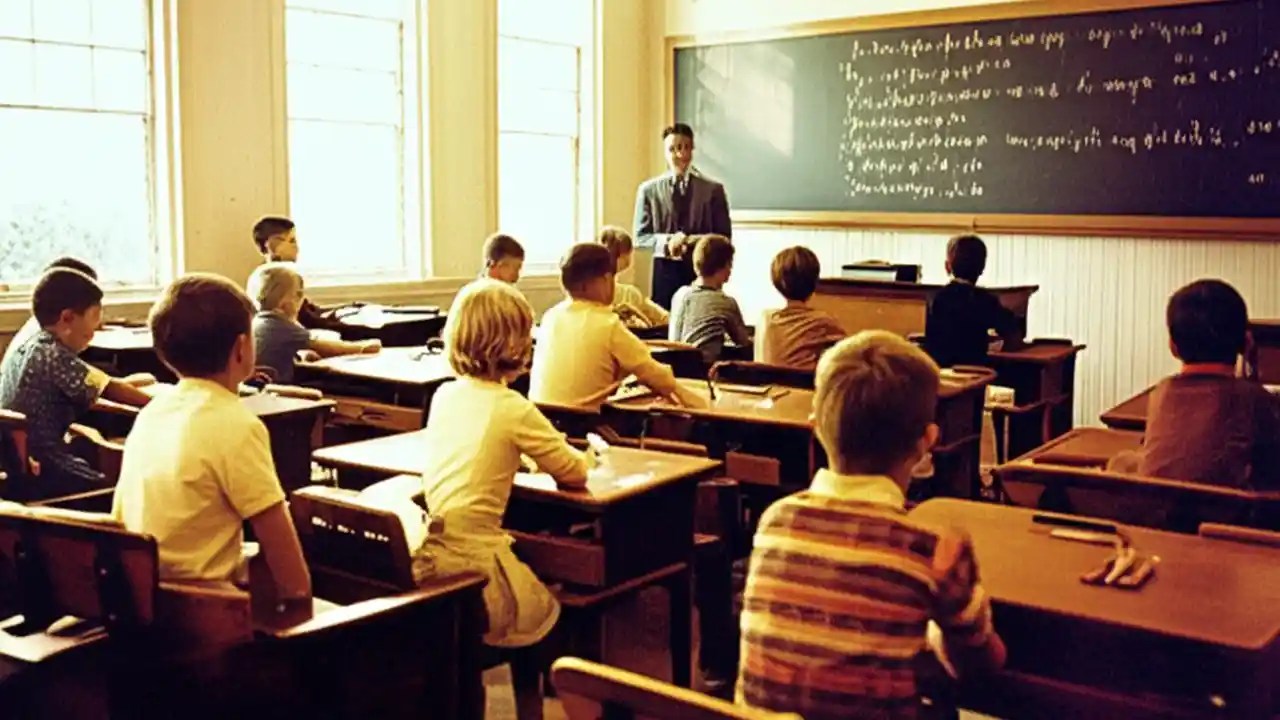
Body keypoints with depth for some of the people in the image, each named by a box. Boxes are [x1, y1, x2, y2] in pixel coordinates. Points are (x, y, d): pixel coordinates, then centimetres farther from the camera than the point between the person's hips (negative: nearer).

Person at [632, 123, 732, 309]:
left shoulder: (713, 189, 4)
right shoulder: (648, 189, 5)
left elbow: (724, 236, 3)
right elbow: (640, 236, 4)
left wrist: (694, 241, -15)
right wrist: (667, 242, -16)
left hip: (702, 271, 0)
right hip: (665, 271, 0)